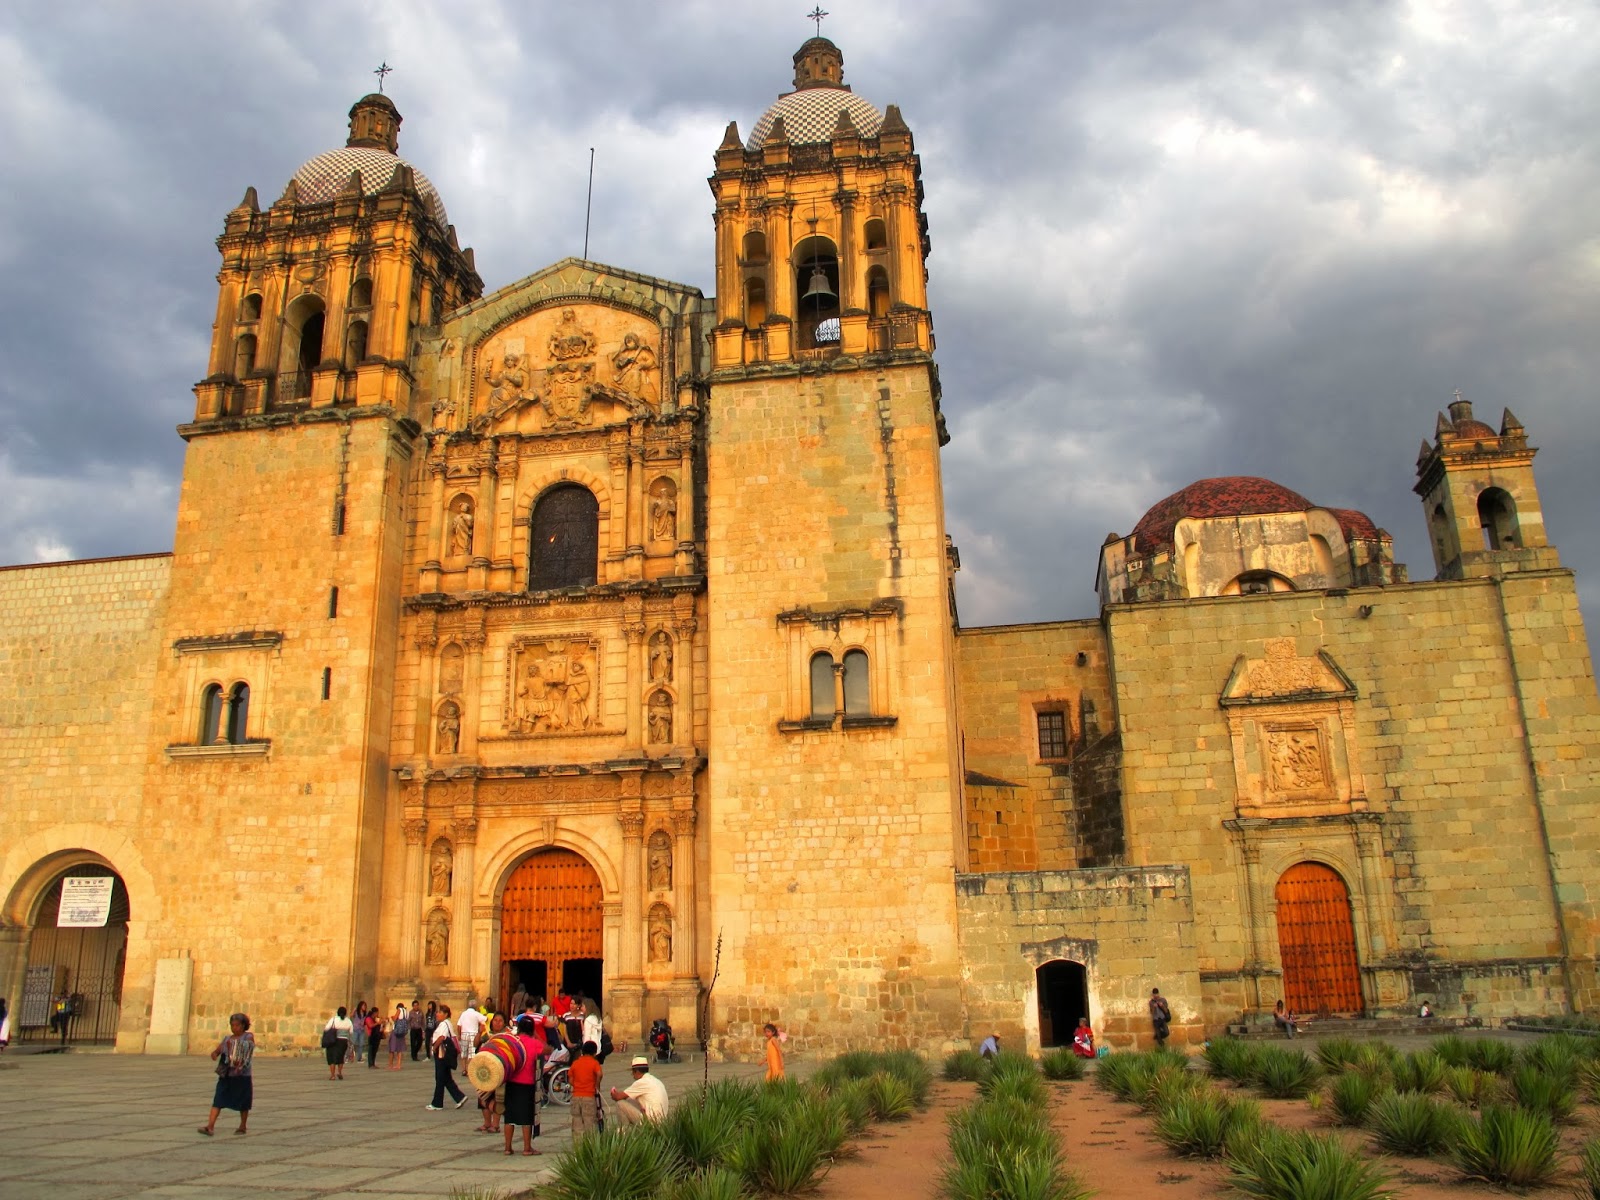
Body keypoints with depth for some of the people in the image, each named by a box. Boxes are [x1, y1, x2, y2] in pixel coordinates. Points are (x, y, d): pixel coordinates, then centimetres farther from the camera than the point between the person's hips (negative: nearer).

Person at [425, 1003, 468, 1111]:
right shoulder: (447, 1024, 16)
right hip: (444, 1055, 10)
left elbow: (441, 1037, -32)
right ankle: (460, 1097, 11)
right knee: (447, 1079, 13)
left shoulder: (444, 1024, -15)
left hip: (442, 1055, -10)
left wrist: (434, 1047, -18)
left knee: (440, 1079, 0)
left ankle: (437, 1104, 8)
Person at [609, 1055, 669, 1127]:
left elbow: (618, 1097, -8)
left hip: (649, 1120, -9)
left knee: (621, 1104, -3)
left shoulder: (641, 1082, -11)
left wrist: (614, 1094, 15)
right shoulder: (656, 1081, 16)